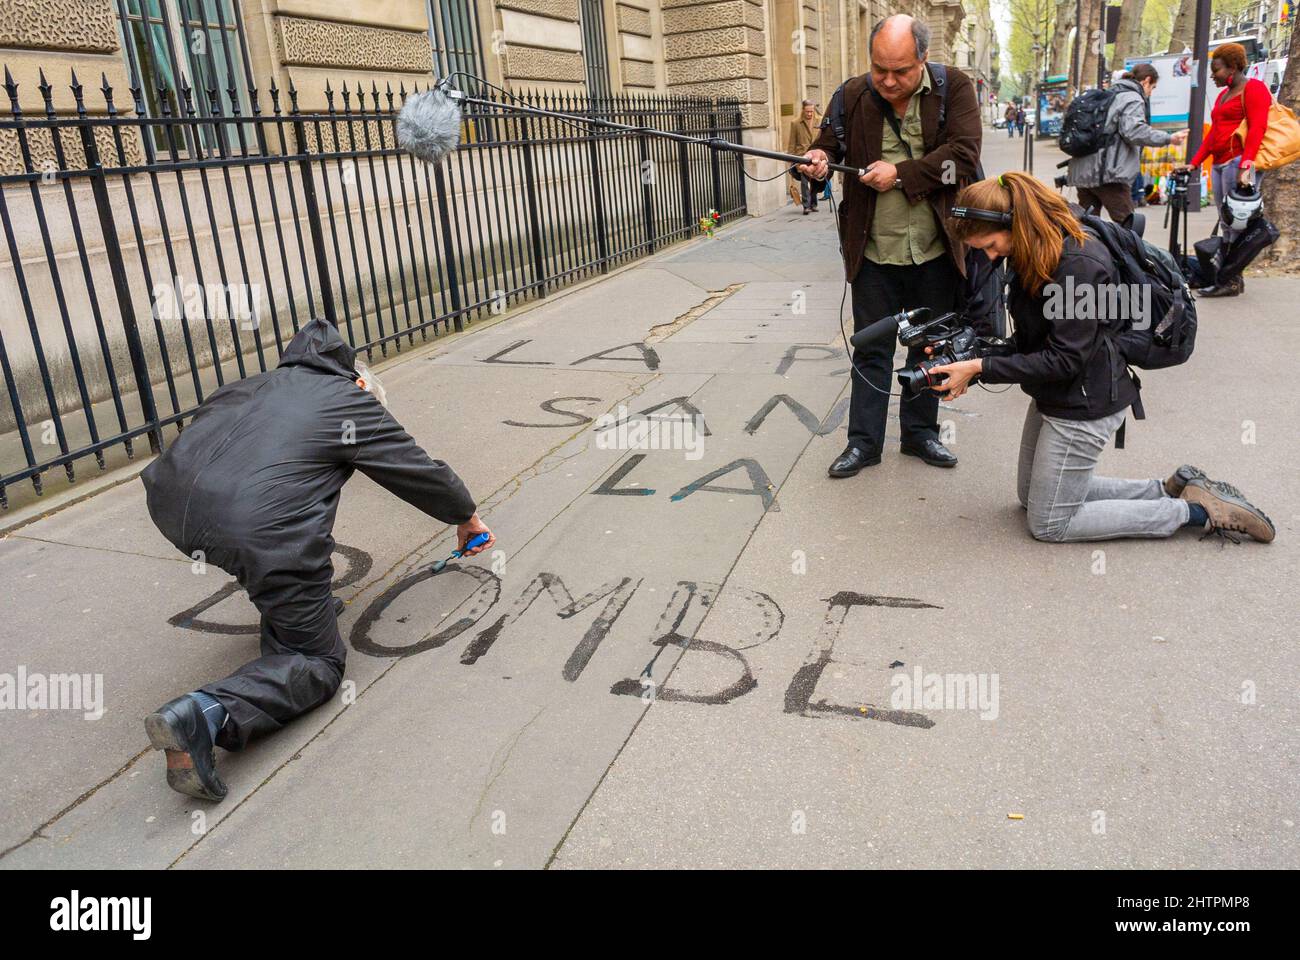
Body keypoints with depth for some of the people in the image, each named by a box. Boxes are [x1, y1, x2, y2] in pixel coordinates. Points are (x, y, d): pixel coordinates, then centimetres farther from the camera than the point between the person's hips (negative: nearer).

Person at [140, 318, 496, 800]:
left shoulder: (257, 384, 27)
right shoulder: (351, 402, 13)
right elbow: (422, 473, 22)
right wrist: (467, 517, 41)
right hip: (258, 532, -7)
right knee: (319, 661, 8)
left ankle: (303, 601, 36)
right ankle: (210, 713, -15)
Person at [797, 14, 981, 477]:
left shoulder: (954, 88, -5)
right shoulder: (852, 96, -1)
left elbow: (963, 156, -14)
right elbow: (830, 146, 8)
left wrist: (900, 173, -21)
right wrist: (819, 160, -15)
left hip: (935, 252, 0)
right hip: (874, 253, 0)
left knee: (929, 347, 13)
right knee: (871, 350, 7)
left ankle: (920, 432, 29)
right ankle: (864, 441, 16)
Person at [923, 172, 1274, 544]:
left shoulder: (1079, 265, -28)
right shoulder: (1035, 251, 0)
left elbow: (1064, 360, -27)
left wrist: (981, 368, -27)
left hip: (1084, 403, -10)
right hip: (1053, 396, 10)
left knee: (1048, 523, 2)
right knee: (1031, 497, 22)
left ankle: (1195, 511, 9)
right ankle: (1172, 490, 23)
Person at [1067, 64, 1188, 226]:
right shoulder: (1133, 99, -4)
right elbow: (1133, 131, -20)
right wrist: (1168, 138, -18)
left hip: (1082, 173, 9)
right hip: (1107, 175, -9)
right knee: (1128, 227, -8)